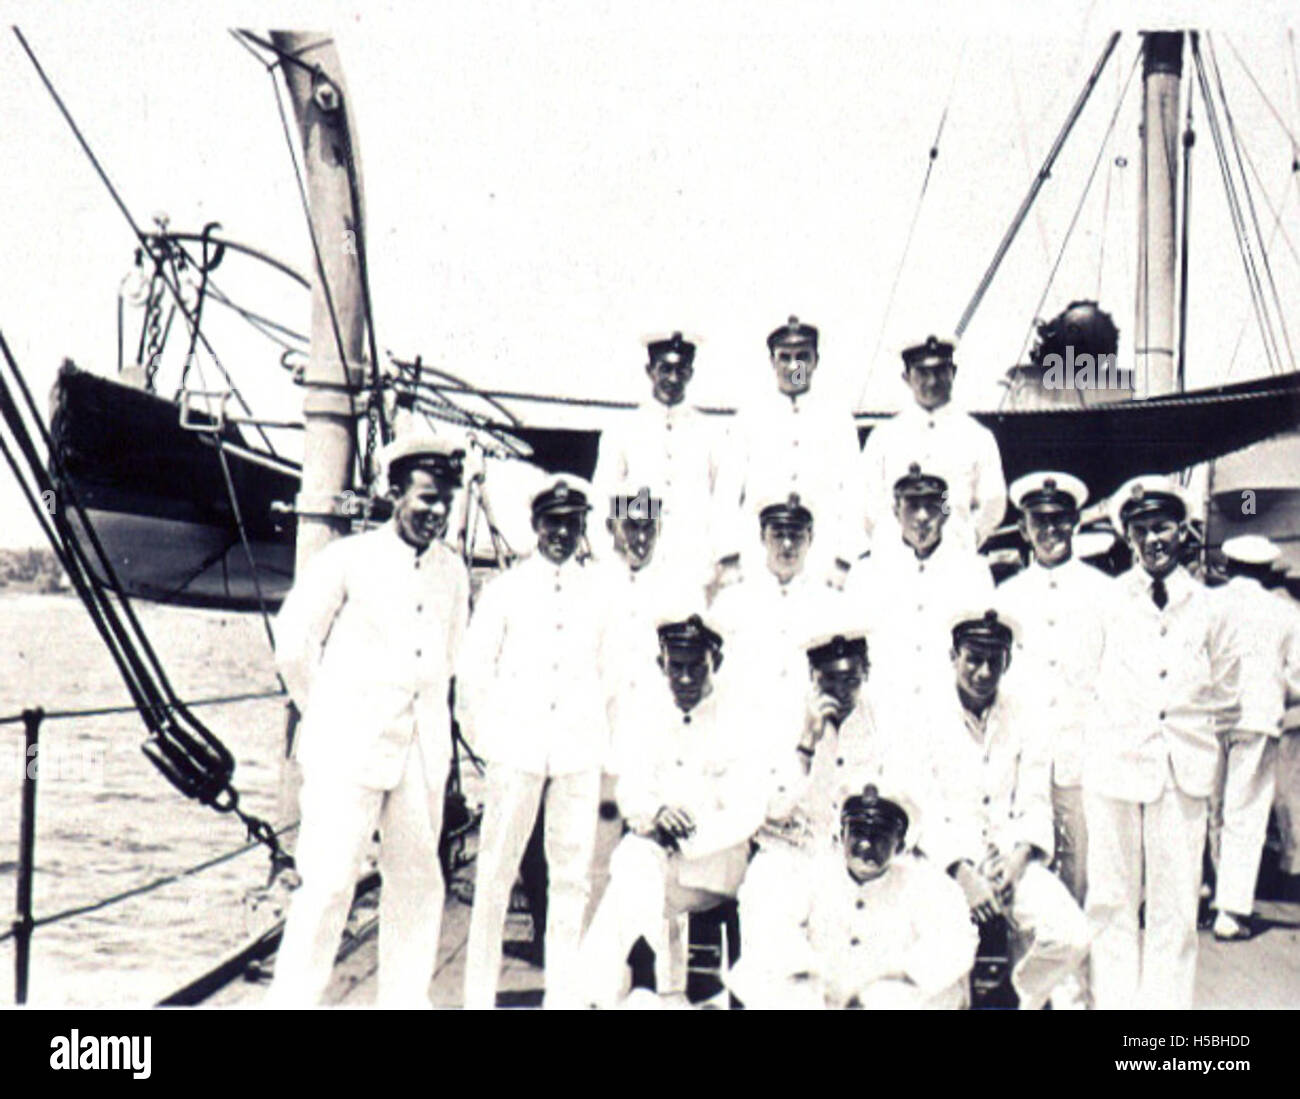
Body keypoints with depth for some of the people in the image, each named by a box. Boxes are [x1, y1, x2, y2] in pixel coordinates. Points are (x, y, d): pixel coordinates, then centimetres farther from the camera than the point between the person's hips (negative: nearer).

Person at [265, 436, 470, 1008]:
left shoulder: (453, 571, 10)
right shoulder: (346, 559, -4)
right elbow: (293, 644, 0)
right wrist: (327, 716, 7)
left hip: (422, 754, 5)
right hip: (349, 751, -5)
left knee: (418, 884, 9)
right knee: (328, 885, -6)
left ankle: (403, 999, 21)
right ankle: (291, 998, 6)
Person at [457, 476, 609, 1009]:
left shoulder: (602, 592, 10)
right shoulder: (505, 589, 7)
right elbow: (474, 668, 9)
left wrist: (608, 744, 10)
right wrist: (481, 733, 3)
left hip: (580, 751, 2)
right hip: (516, 749, -1)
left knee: (572, 875, 3)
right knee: (496, 871, -1)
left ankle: (562, 994, 13)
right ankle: (479, 994, 10)